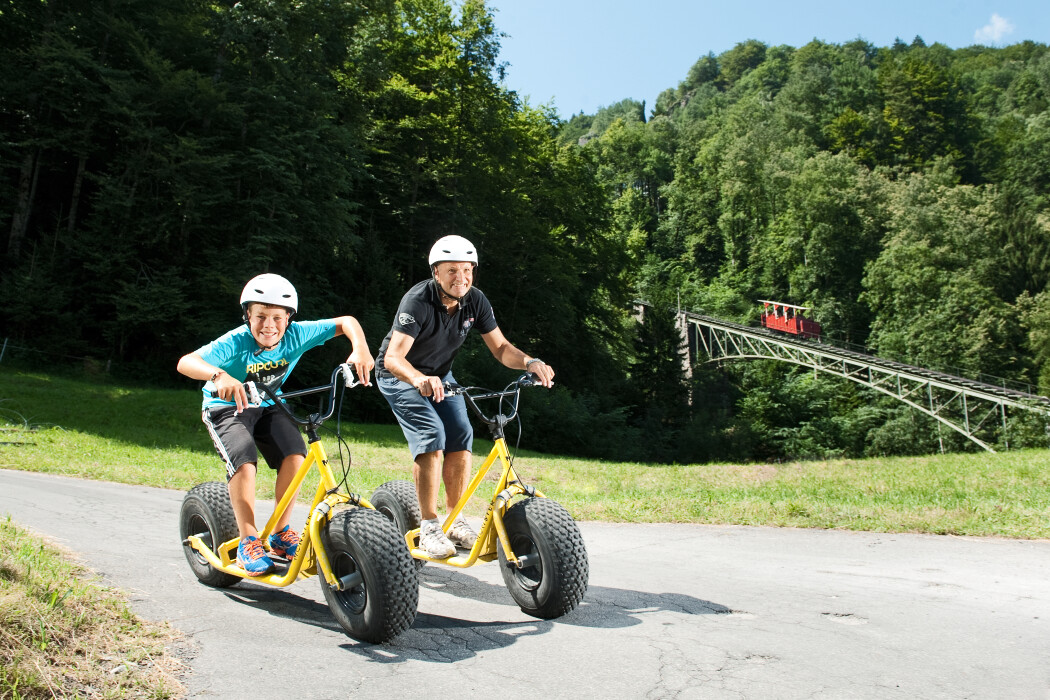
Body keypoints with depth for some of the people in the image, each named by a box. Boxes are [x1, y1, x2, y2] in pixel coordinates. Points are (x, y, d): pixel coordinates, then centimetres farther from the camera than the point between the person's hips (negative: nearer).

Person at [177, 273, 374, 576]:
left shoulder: (297, 335, -20)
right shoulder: (236, 342, -29)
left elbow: (346, 321, -13)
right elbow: (186, 362, -41)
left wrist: (360, 349, -33)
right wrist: (220, 375, -61)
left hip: (268, 407, 3)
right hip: (227, 408, -3)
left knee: (295, 455, -21)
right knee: (244, 462, -28)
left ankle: (281, 533, -2)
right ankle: (248, 541, -12)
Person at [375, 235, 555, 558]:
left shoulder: (475, 301, -13)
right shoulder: (418, 301, -30)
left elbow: (500, 347, -9)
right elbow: (393, 357, -39)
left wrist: (530, 362, -30)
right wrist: (419, 379, -60)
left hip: (440, 376, 5)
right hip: (400, 377, -5)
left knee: (461, 438, -10)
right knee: (432, 438, -22)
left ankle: (455, 521, 5)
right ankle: (428, 526, -12)